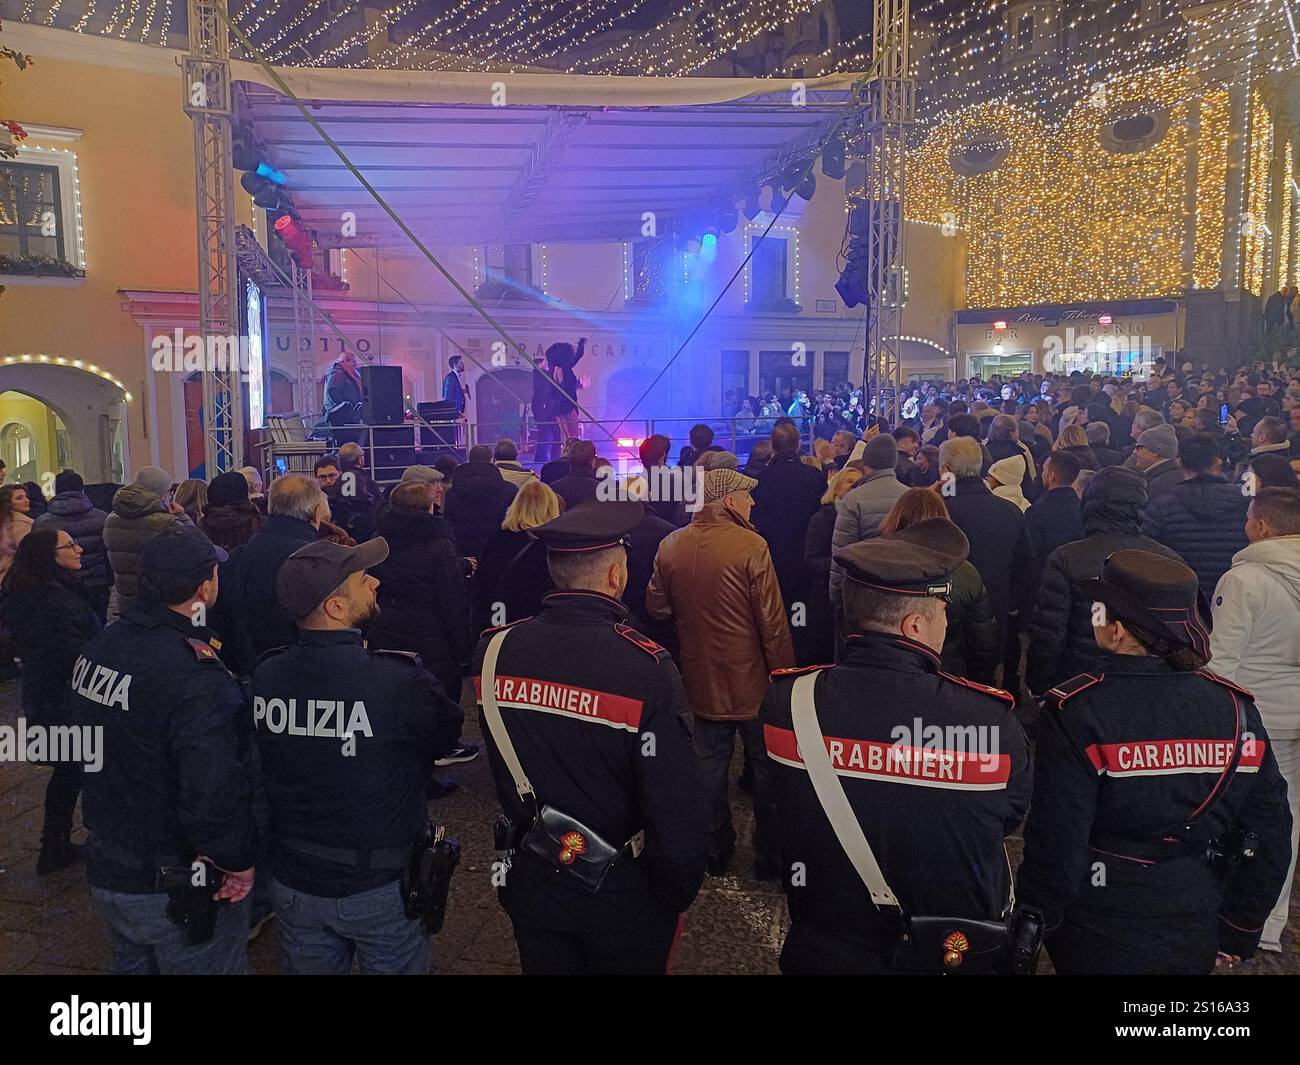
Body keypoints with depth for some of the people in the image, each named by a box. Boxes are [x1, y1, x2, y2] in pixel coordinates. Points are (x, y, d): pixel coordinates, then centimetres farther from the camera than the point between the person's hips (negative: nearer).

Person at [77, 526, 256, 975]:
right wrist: (237, 862, -17)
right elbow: (214, 799, -32)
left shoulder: (99, 647, -3)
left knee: (132, 963, 27)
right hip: (178, 890, -7)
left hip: (106, 873, 8)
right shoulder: (200, 680, -30)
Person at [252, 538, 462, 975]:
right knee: (397, 966, 20)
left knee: (309, 966, 26)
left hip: (293, 884, 4)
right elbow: (447, 734, -9)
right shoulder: (401, 680, -28)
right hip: (382, 888, -4)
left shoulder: (263, 675, -12)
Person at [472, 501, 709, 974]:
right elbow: (679, 812, -23)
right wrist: (679, 893, -7)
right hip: (624, 898, -3)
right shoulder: (645, 669, -28)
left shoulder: (494, 650, -13)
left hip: (532, 883, 4)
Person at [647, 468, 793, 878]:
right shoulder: (751, 547, -18)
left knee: (711, 765, 17)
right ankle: (768, 857, 23)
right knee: (766, 767, 11)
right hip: (751, 679, -4)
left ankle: (715, 852, 28)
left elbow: (656, 607, 7)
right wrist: (785, 674, -8)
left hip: (701, 679, 5)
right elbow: (773, 622, -17)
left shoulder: (670, 547, -3)